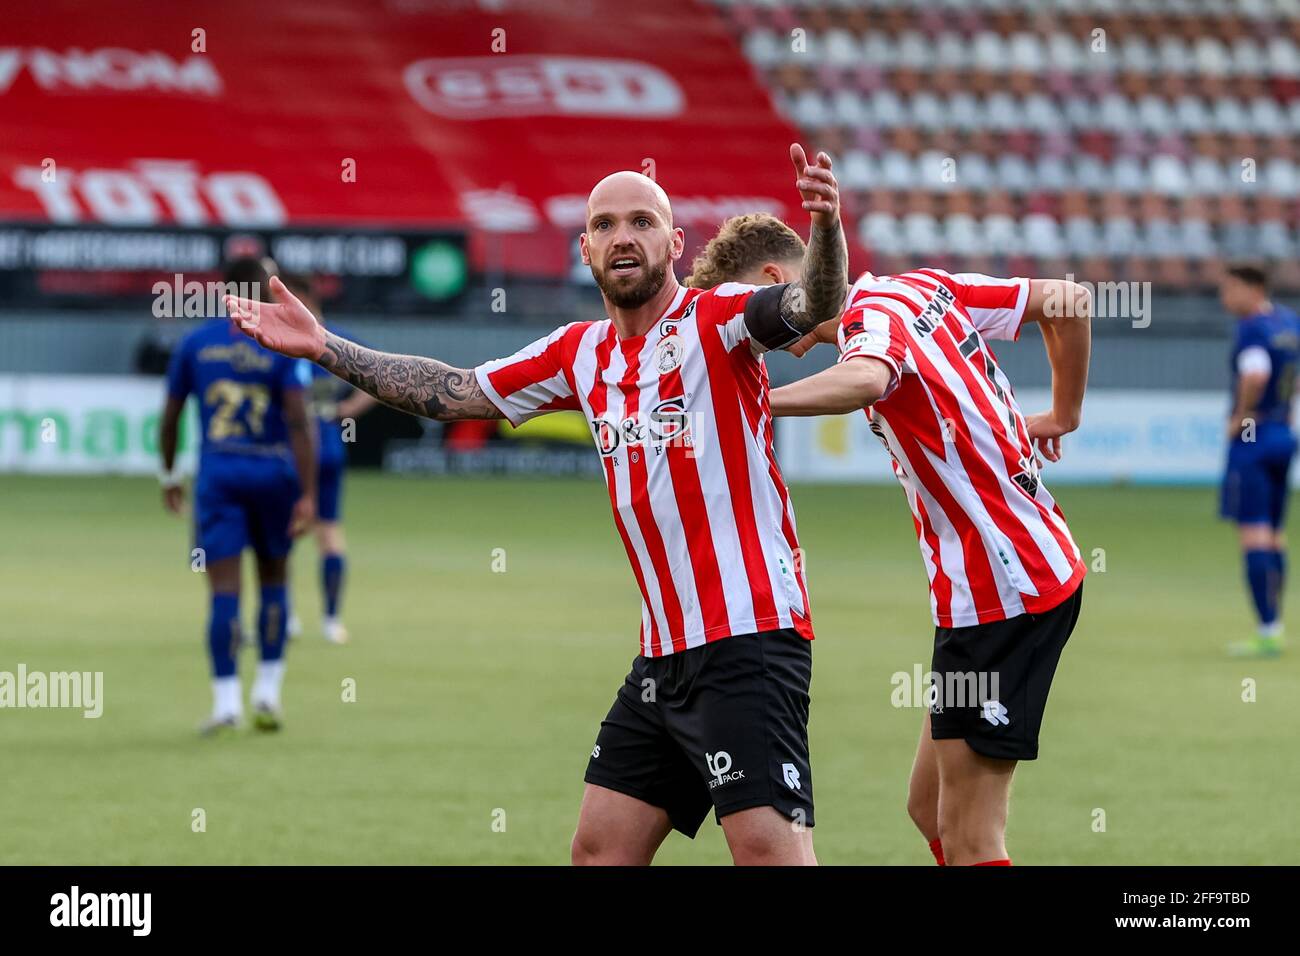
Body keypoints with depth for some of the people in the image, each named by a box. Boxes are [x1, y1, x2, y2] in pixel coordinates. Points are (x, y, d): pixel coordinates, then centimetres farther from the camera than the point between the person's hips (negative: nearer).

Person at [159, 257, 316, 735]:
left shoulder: (194, 343, 3)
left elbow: (170, 417, 7)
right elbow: (299, 423, -13)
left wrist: (168, 476, 21)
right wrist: (308, 494, -14)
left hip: (216, 474, 1)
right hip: (273, 471, -1)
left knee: (224, 588, -3)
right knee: (273, 577, 17)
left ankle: (226, 699, -11)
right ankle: (268, 690, 15)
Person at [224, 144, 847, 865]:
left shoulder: (715, 321, -6)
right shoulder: (580, 355, 13)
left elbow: (809, 306, -25)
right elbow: (455, 393, 22)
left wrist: (826, 226, -45)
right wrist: (324, 347, 21)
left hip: (748, 642, -7)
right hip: (665, 655, 7)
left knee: (769, 848, -17)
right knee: (598, 851, 9)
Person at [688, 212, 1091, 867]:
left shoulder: (875, 317, -16)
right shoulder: (925, 287, 10)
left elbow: (863, 379, -42)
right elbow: (1067, 300, 17)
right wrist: (1063, 414, 27)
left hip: (1003, 590, -10)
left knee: (967, 840, -8)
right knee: (930, 808, 13)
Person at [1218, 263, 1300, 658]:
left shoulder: (1252, 329, -16)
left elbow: (1256, 374, -33)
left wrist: (1242, 416, -19)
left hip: (1251, 439, -9)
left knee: (1253, 534, -8)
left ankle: (1267, 632, -11)